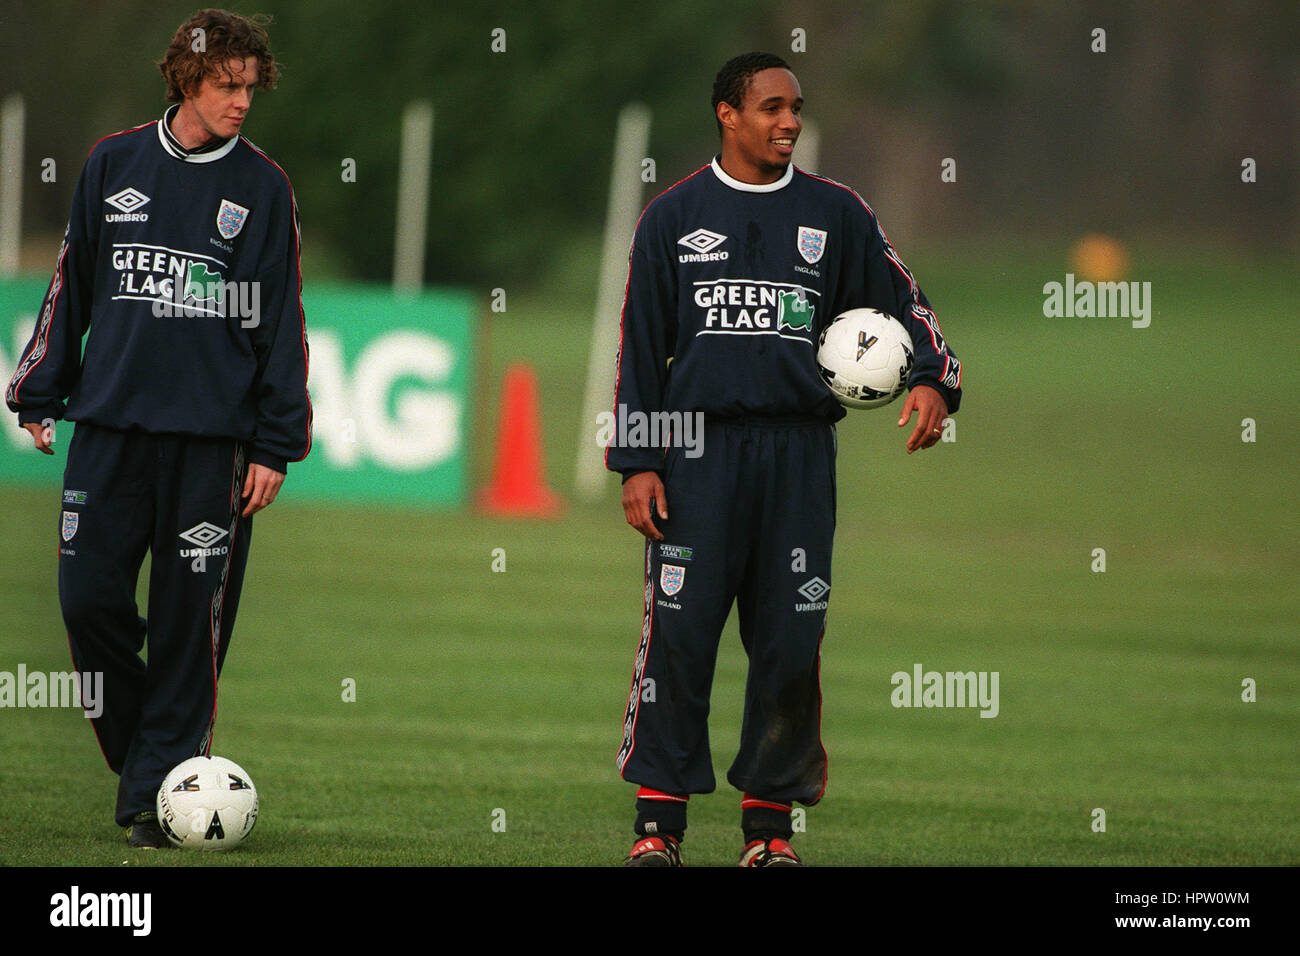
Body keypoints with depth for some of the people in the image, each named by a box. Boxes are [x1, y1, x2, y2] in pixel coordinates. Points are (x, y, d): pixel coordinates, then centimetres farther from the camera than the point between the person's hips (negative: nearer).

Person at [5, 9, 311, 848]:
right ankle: (137, 743, 18)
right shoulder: (115, 165, 8)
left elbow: (282, 321, 4)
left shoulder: (263, 188, 3)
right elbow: (70, 284, 15)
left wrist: (276, 446, -1)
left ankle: (156, 793, 4)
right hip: (112, 423, 2)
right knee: (89, 596, -4)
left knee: (190, 616, -3)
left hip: (214, 434, -2)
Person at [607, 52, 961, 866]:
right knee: (679, 633, -8)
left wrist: (933, 380, -8)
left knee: (790, 642, 0)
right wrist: (637, 463, 0)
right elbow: (641, 345, 7)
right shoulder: (674, 217, 8)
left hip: (799, 455, 1)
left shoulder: (835, 215, 11)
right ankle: (661, 819, -2)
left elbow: (902, 302, 12)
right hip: (698, 453, -1)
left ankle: (772, 820, 10)